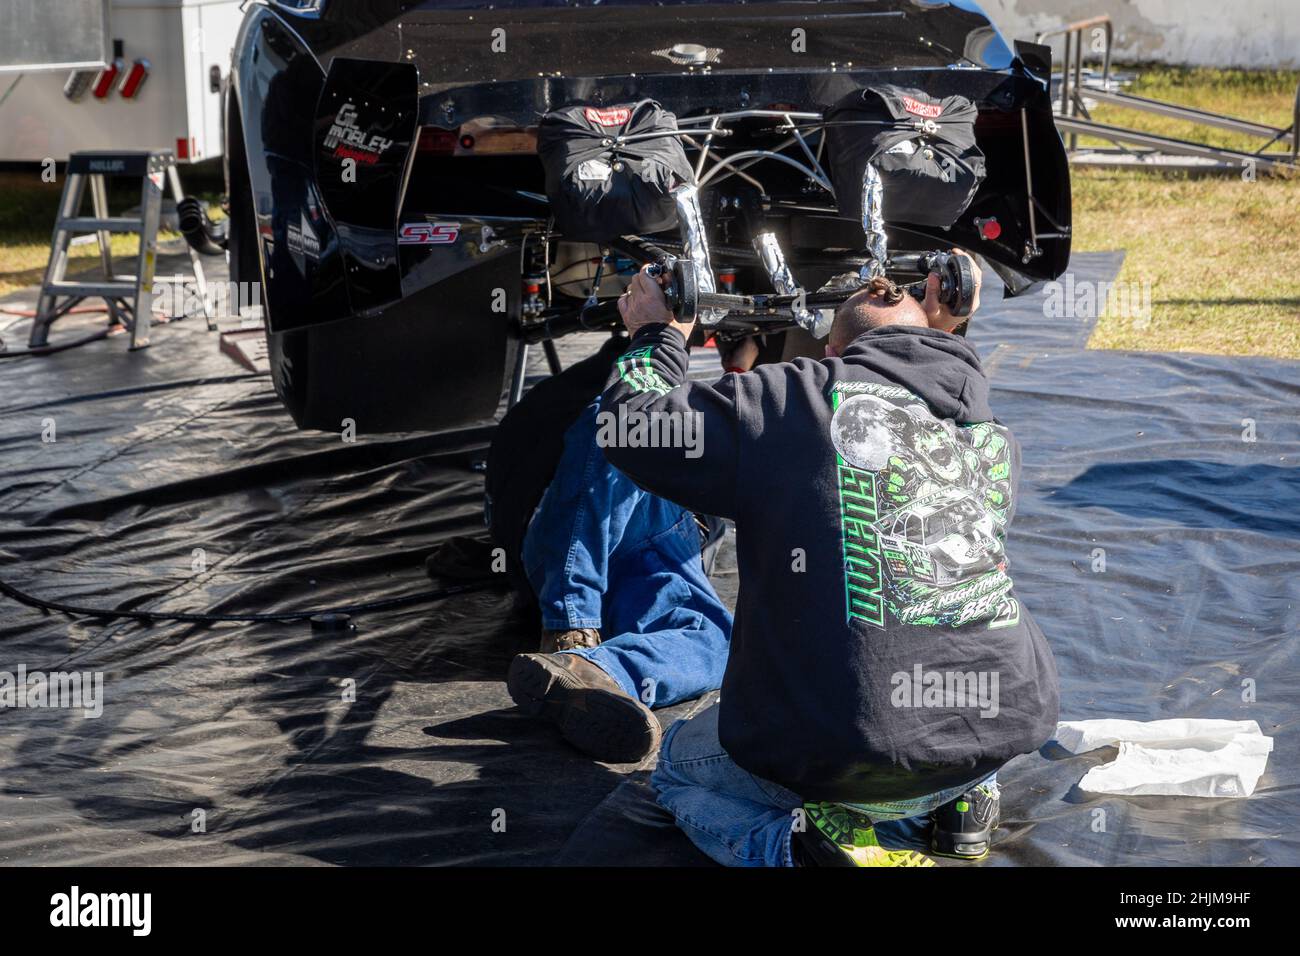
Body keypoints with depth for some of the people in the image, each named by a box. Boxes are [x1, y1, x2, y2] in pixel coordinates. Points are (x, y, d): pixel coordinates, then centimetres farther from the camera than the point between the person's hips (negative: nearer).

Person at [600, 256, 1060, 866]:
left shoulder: (802, 398, -4)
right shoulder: (997, 438, 10)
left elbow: (633, 426, 0)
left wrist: (655, 335, 18)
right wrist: (942, 337, 35)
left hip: (838, 754, -5)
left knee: (677, 765, 25)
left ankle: (800, 843, -5)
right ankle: (961, 798, 15)